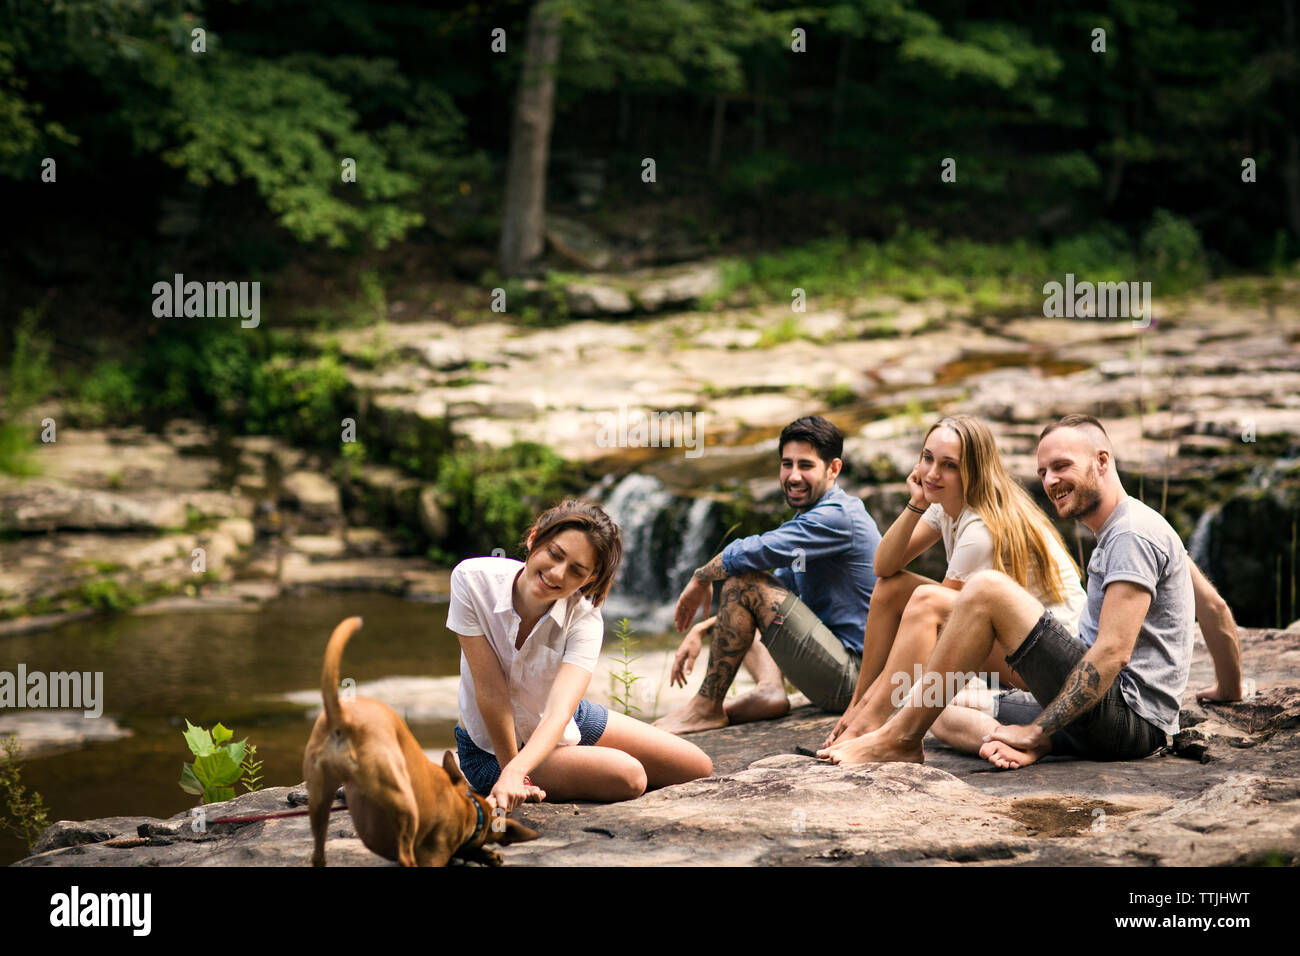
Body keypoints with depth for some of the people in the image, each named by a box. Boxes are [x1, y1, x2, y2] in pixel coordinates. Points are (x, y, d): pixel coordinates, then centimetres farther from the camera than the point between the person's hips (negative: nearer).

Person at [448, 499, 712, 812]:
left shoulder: (584, 619, -23)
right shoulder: (473, 580, -27)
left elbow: (559, 712, -38)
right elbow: (490, 690, -26)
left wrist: (516, 772, -56)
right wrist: (510, 770, -26)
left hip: (566, 728, 4)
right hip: (491, 747, -4)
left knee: (698, 768, 6)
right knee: (628, 777, -27)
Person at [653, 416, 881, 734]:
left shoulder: (837, 517, -15)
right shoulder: (809, 519, 18)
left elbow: (750, 553, -23)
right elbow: (779, 590, 22)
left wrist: (701, 578, -3)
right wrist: (702, 630, 12)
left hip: (852, 675, -11)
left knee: (743, 581, -17)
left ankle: (707, 707, -11)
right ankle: (771, 688, 0)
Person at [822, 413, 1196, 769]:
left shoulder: (1134, 534, -11)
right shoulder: (1110, 538, 24)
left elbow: (1114, 652, -21)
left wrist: (1035, 731, -19)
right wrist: (1040, 742, 10)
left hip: (1130, 718, -11)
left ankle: (899, 739, -12)